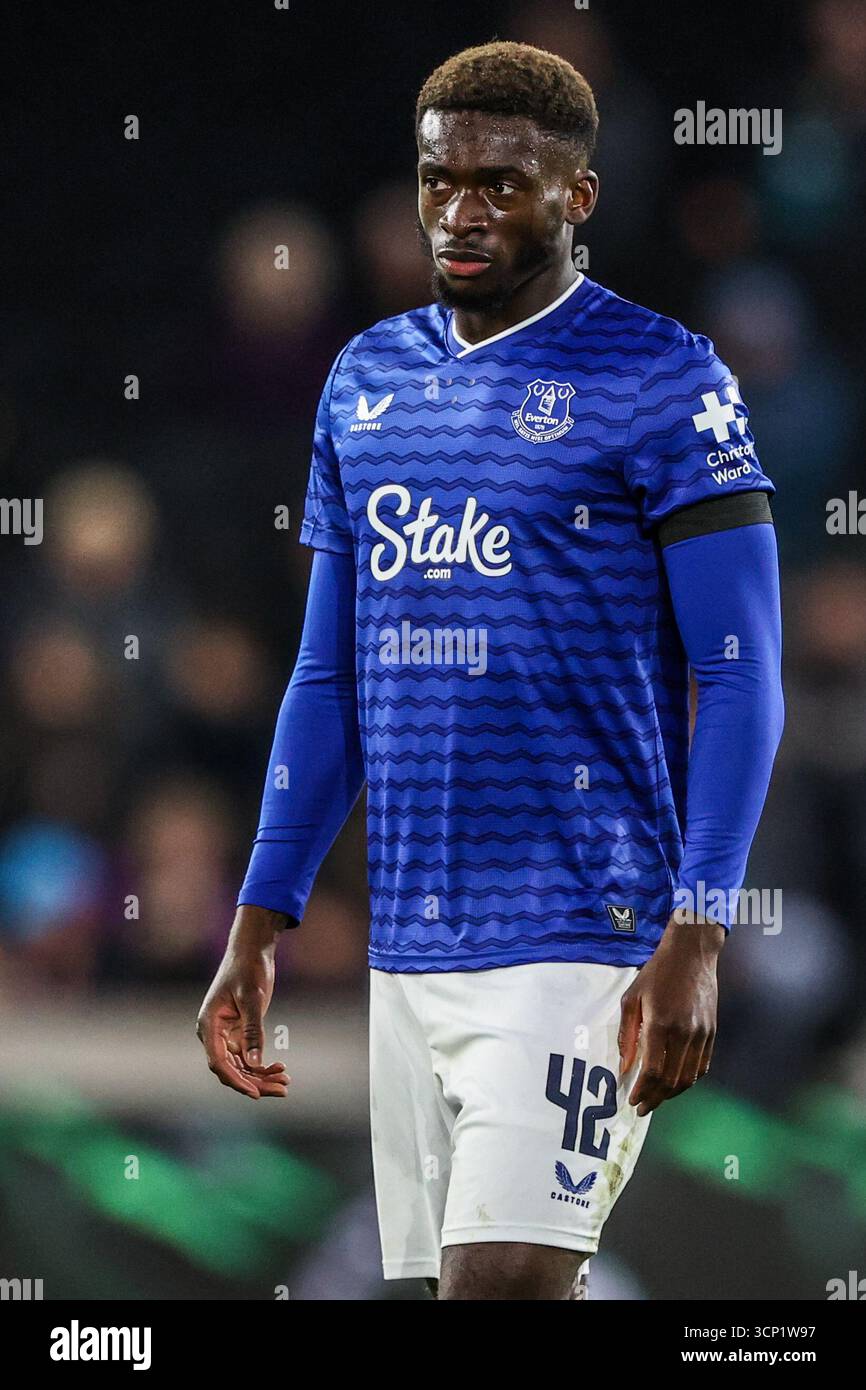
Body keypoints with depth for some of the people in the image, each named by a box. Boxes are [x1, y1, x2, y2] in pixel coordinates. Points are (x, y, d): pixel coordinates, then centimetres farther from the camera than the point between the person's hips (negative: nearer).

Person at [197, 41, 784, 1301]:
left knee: (500, 1283, -16)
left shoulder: (661, 383, -5)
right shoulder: (366, 381, 15)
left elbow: (741, 677, -8)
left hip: (575, 938, -6)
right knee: (482, 1291, 8)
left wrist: (695, 937, -16)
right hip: (407, 947, 6)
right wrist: (260, 923, 14)